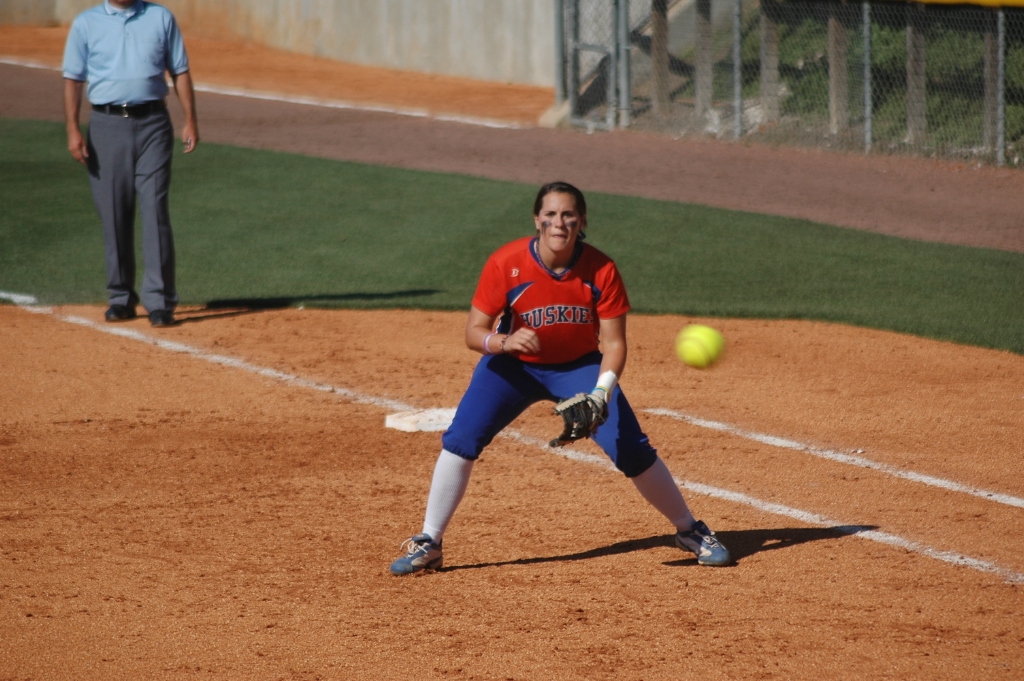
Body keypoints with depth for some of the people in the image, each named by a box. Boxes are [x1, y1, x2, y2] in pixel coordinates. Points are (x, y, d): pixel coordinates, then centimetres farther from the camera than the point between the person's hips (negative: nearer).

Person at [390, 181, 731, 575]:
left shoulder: (601, 271, -22)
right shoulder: (506, 264, -24)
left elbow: (614, 343, -17)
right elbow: (474, 333, -19)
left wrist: (600, 394, -34)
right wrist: (504, 341, -42)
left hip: (579, 365, 0)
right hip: (512, 366, 0)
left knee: (632, 450, -7)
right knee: (461, 440, -17)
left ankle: (690, 531, 13)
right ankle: (428, 544, -5)